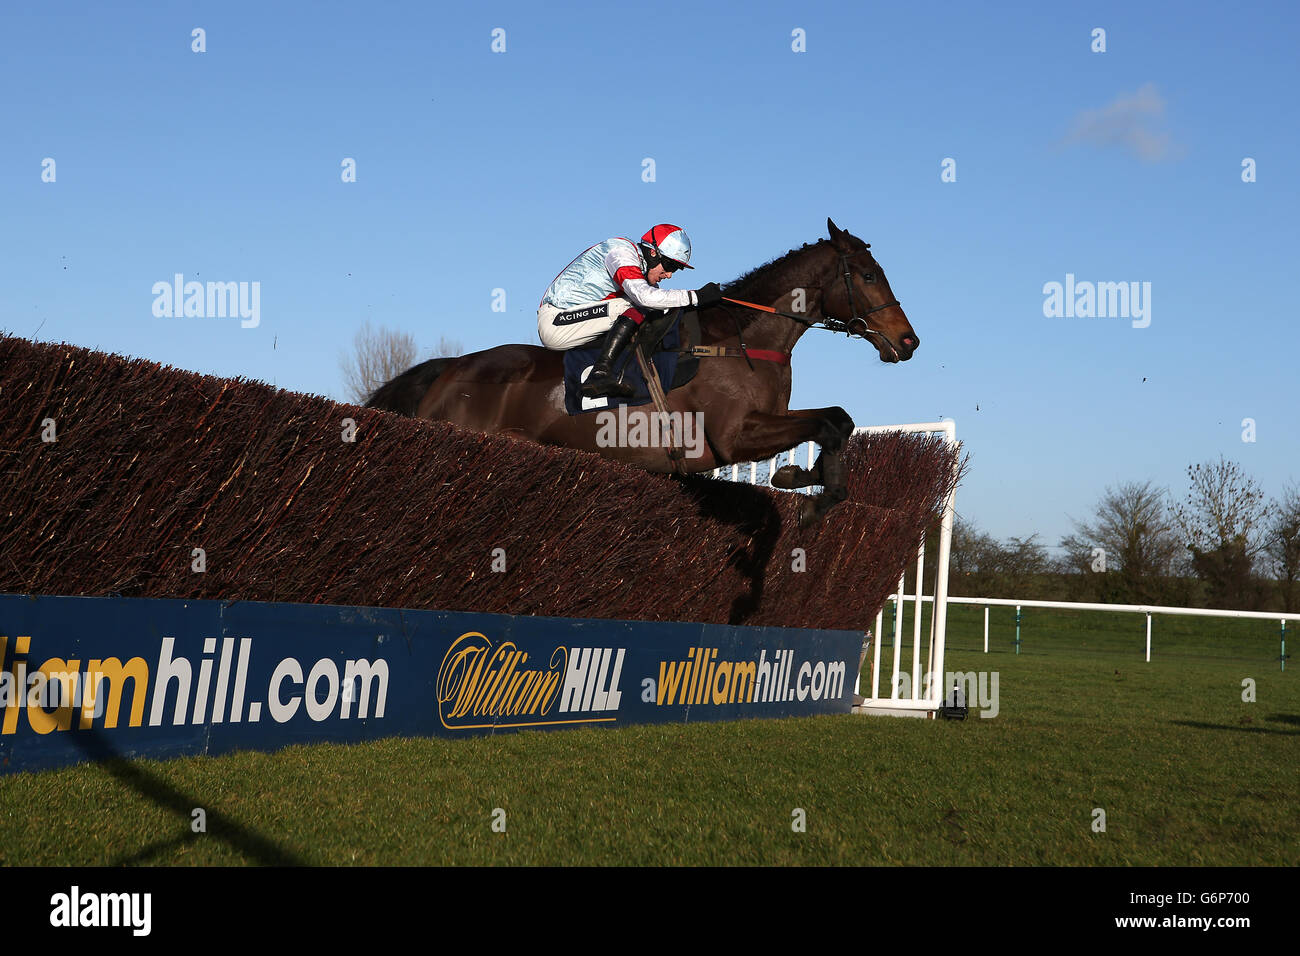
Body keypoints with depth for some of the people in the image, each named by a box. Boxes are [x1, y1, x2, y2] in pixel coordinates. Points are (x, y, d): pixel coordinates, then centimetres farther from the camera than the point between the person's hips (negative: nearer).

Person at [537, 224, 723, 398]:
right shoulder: (622, 251, -15)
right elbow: (644, 296, -29)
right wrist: (696, 297, -27)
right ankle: (600, 373, -35)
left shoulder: (643, 270, 15)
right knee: (634, 309, -21)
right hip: (554, 319, -10)